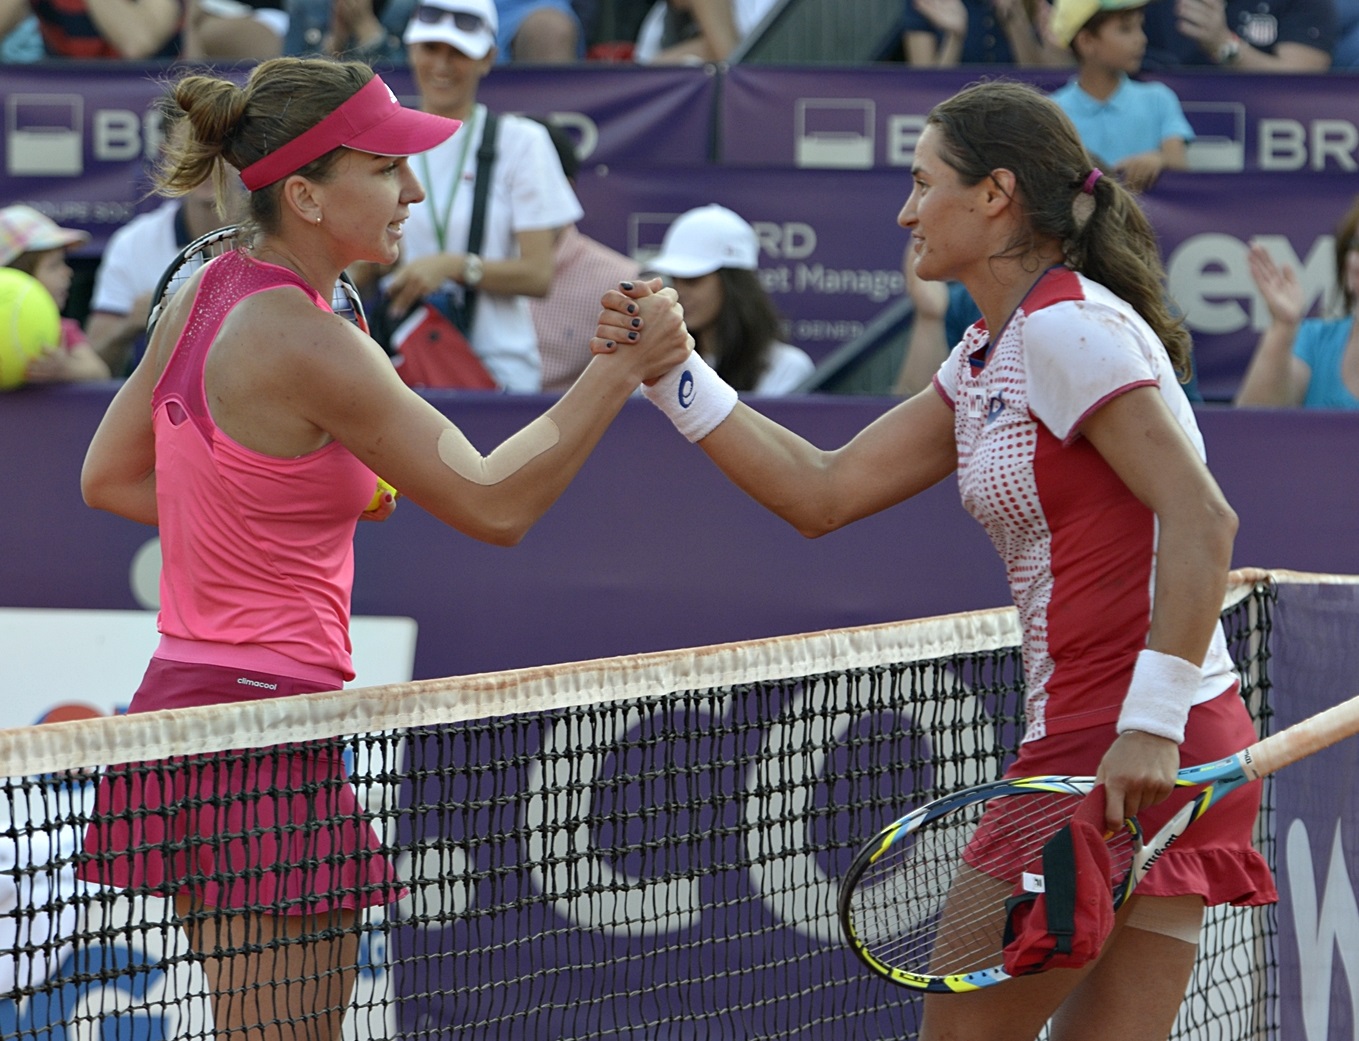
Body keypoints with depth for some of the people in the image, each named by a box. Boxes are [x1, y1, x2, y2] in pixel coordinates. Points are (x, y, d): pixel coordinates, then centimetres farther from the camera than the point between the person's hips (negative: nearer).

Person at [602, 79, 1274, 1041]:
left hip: (1141, 756, -9)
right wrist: (671, 373, 12)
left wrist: (1151, 725, -26)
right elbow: (824, 494, 18)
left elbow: (1202, 522, -22)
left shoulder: (1069, 330, -13)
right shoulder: (987, 359, 17)